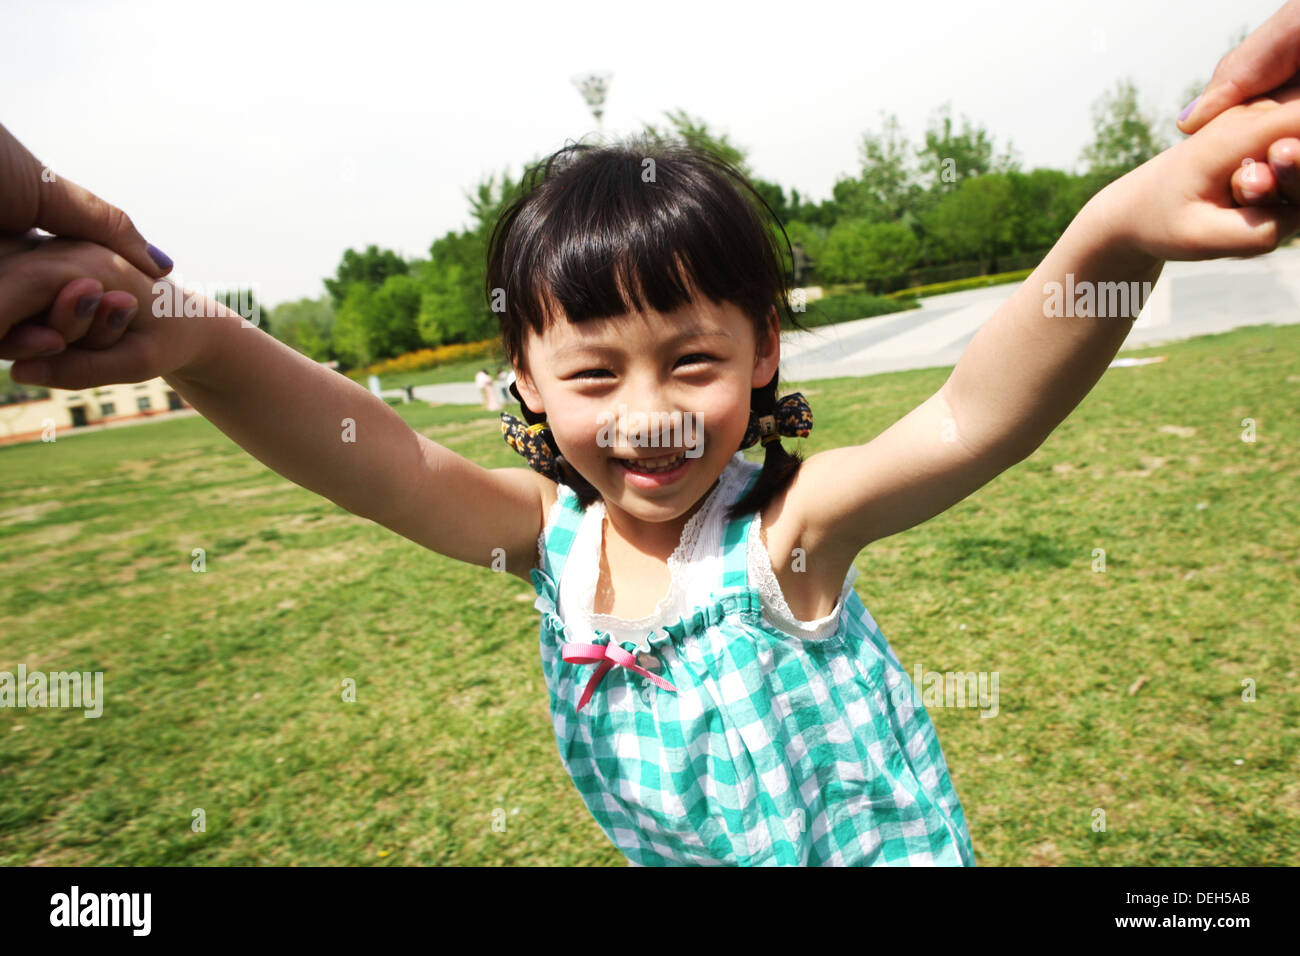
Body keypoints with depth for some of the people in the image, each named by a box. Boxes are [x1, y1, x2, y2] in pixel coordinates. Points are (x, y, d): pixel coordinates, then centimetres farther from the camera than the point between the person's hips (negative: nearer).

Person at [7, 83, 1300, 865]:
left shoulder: (789, 527, -28)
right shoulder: (549, 535, -18)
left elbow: (973, 422, -43)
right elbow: (378, 462, -30)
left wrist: (1114, 236, -61)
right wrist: (188, 345, -46)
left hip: (872, 844, -2)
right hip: (670, 856, 3)